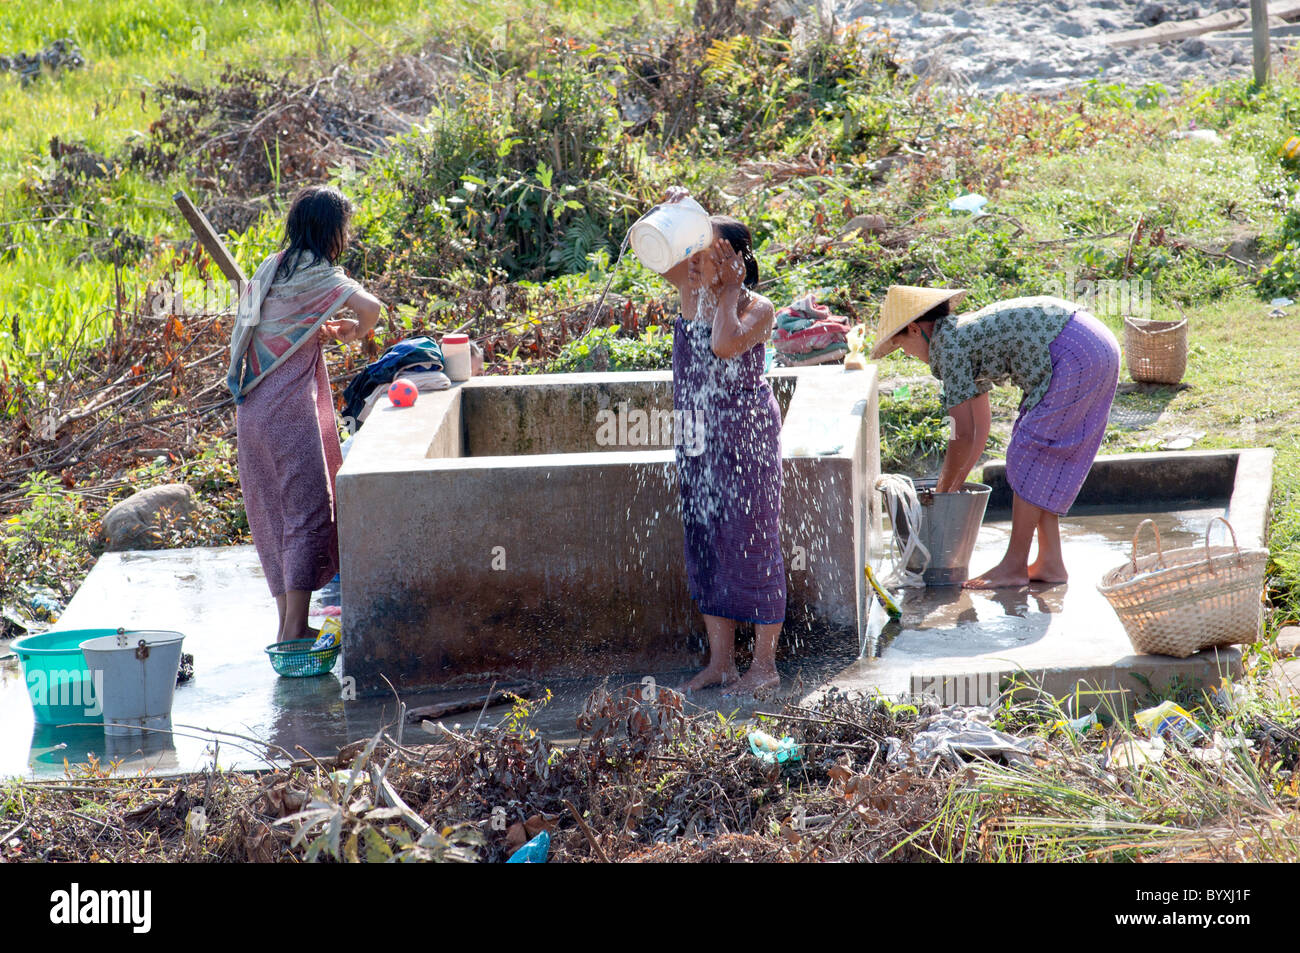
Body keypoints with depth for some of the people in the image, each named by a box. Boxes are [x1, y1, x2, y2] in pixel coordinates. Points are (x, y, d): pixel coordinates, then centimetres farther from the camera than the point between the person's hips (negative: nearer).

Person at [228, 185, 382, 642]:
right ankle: (294, 628, -6)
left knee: (272, 514, 13)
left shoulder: (270, 268, 14)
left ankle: (287, 620, 18)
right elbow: (369, 306, -23)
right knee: (307, 510, -3)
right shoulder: (319, 274, -9)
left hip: (251, 410, 8)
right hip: (290, 408, -8)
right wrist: (355, 331, -1)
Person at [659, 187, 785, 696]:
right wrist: (673, 213, -13)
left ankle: (764, 664, 7)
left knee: (750, 542, -2)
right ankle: (720, 660, 20)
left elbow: (725, 345, -30)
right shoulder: (692, 293, 4)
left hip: (746, 437, -7)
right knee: (705, 543, 11)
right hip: (698, 439, 7)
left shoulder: (757, 308, -13)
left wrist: (729, 289, -21)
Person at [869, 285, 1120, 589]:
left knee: (1030, 453, -4)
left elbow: (964, 436, -7)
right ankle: (1050, 563, 14)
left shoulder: (947, 345, -7)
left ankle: (1014, 566, 0)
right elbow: (980, 428, 26)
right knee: (1041, 454, 14)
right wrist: (953, 487, 26)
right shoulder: (966, 332, 21)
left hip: (1075, 355, -10)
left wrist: (941, 493, 4)